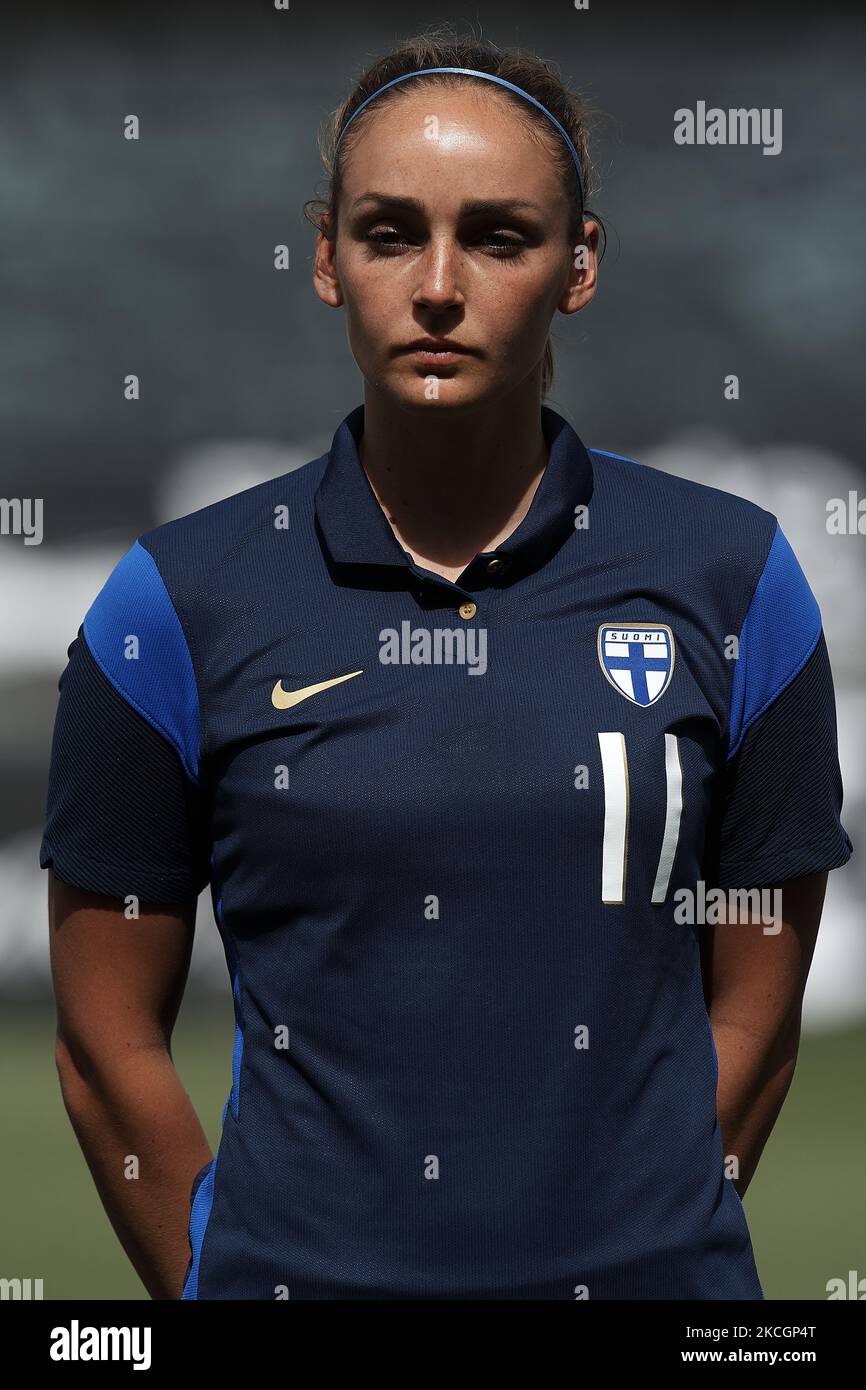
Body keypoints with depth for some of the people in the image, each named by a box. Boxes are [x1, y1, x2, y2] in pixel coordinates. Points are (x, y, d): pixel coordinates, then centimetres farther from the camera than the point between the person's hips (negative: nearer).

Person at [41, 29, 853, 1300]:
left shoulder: (728, 580, -1)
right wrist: (215, 1281, 2)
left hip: (645, 1268, 1)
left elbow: (754, 1014, 2)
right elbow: (109, 1041, 1)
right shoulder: (177, 603, -4)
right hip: (296, 1262, 0)